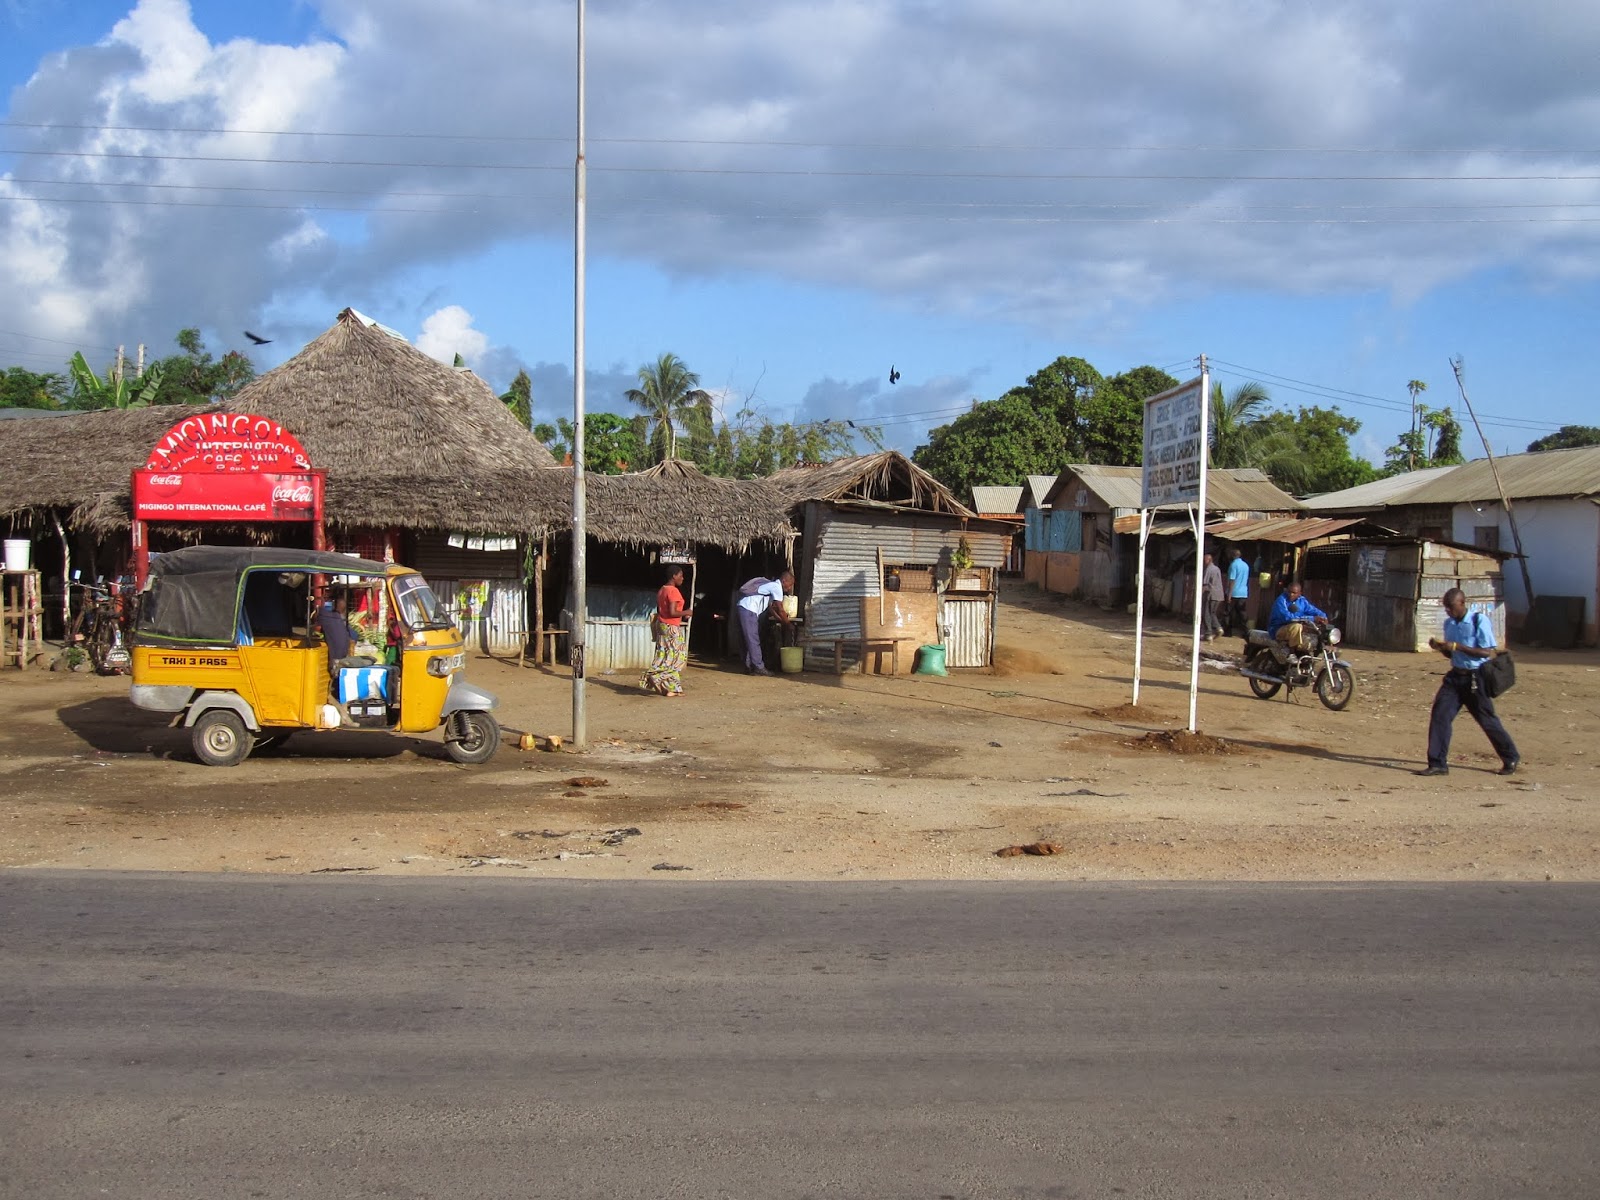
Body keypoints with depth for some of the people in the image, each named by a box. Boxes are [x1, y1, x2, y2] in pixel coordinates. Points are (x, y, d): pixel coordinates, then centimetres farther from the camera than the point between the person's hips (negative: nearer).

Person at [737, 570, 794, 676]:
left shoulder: (772, 586, 23)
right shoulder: (777, 587, -8)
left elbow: (770, 607, 27)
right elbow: (780, 610, -7)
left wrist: (781, 619, 23)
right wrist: (788, 623, 5)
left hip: (744, 608, 10)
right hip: (749, 609, -10)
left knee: (750, 640, 12)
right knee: (753, 640, -7)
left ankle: (749, 667, 14)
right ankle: (758, 667, -6)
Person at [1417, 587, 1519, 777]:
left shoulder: (1479, 621, -13)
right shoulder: (1449, 624, 8)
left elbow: (1487, 652, -17)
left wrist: (1457, 646, -24)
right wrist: (1440, 647, -5)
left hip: (1475, 678, -6)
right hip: (1455, 676, 6)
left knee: (1487, 720, 4)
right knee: (1439, 715, -6)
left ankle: (1511, 759, 25)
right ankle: (1437, 764, -1)